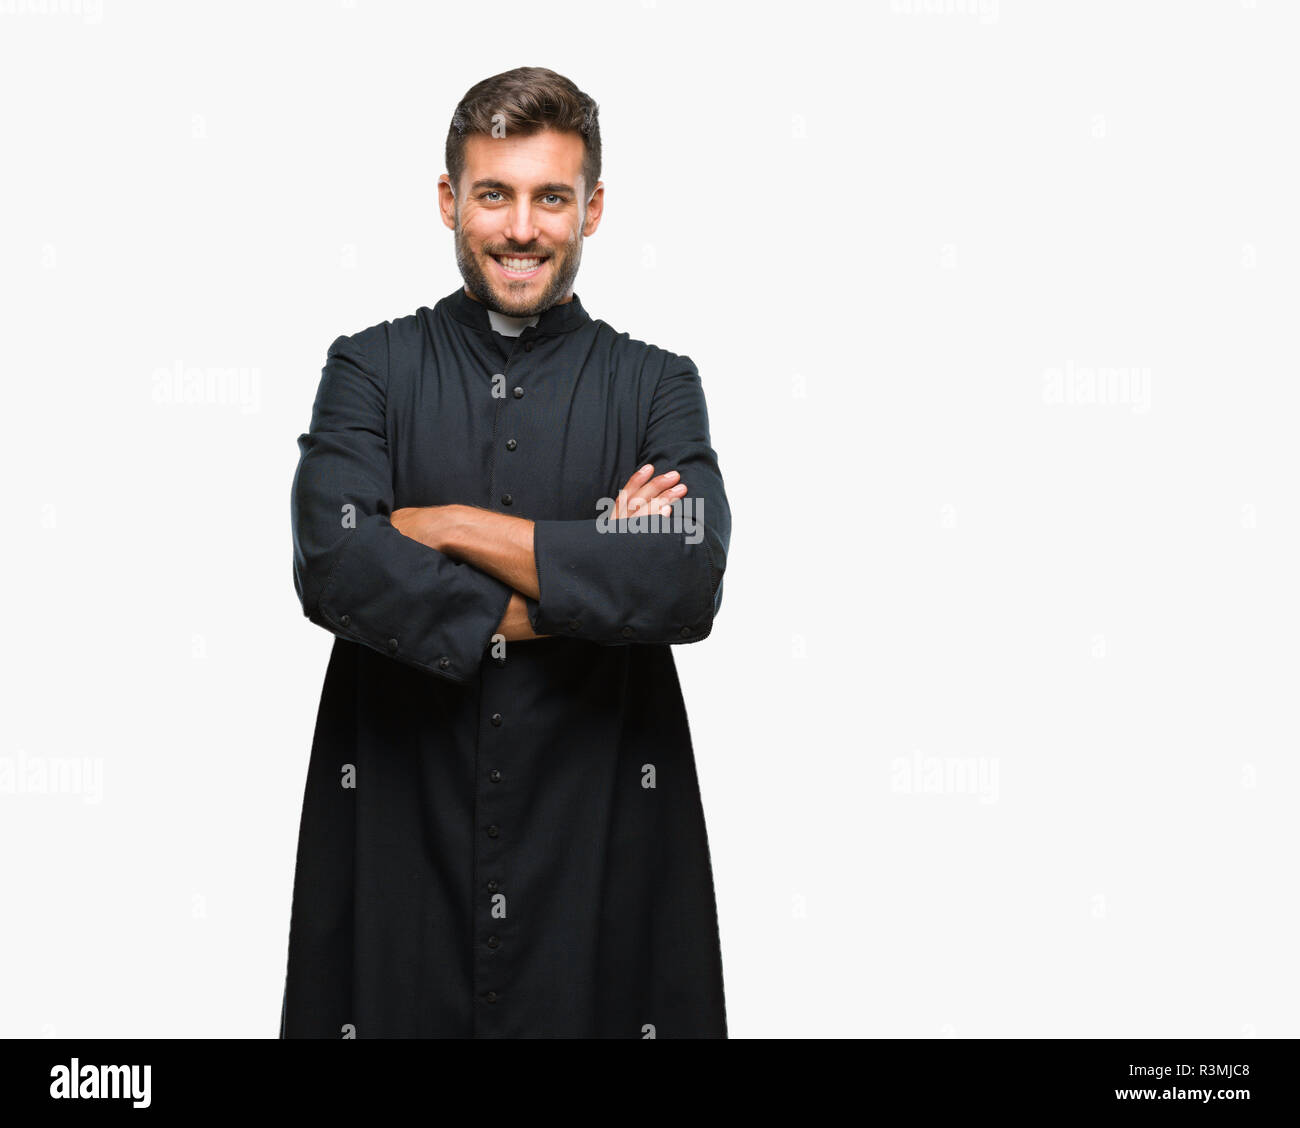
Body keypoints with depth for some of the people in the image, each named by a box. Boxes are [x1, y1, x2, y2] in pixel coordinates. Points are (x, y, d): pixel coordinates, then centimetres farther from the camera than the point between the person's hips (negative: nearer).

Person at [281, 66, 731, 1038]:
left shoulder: (657, 384, 3)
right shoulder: (371, 368, 4)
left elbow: (690, 584, -15)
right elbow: (334, 569, -14)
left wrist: (450, 527, -14)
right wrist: (584, 583, -12)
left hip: (603, 823, 0)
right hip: (400, 821, 0)